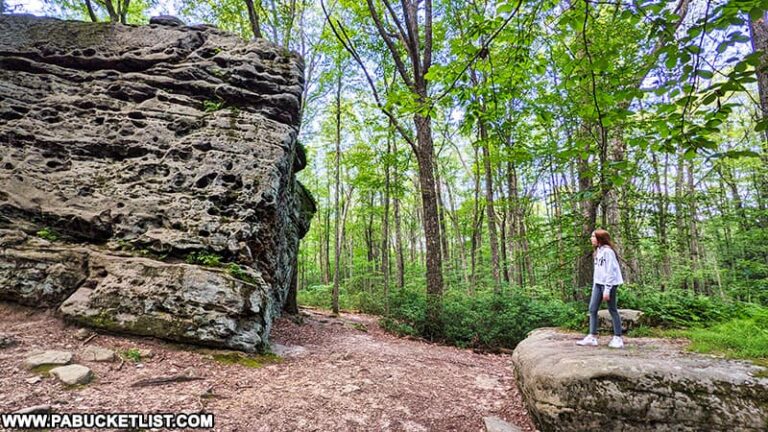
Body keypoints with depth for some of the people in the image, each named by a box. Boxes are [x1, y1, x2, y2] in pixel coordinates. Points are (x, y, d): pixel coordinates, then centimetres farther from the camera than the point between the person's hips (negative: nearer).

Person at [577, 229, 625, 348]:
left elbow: (610, 271, -17)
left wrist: (607, 289, -19)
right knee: (592, 309, 3)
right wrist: (594, 286, 14)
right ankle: (592, 337, 6)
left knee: (612, 310, 1)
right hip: (598, 284, 8)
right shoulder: (597, 251, 13)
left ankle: (618, 338, 11)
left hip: (609, 284, -8)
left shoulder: (608, 251, -13)